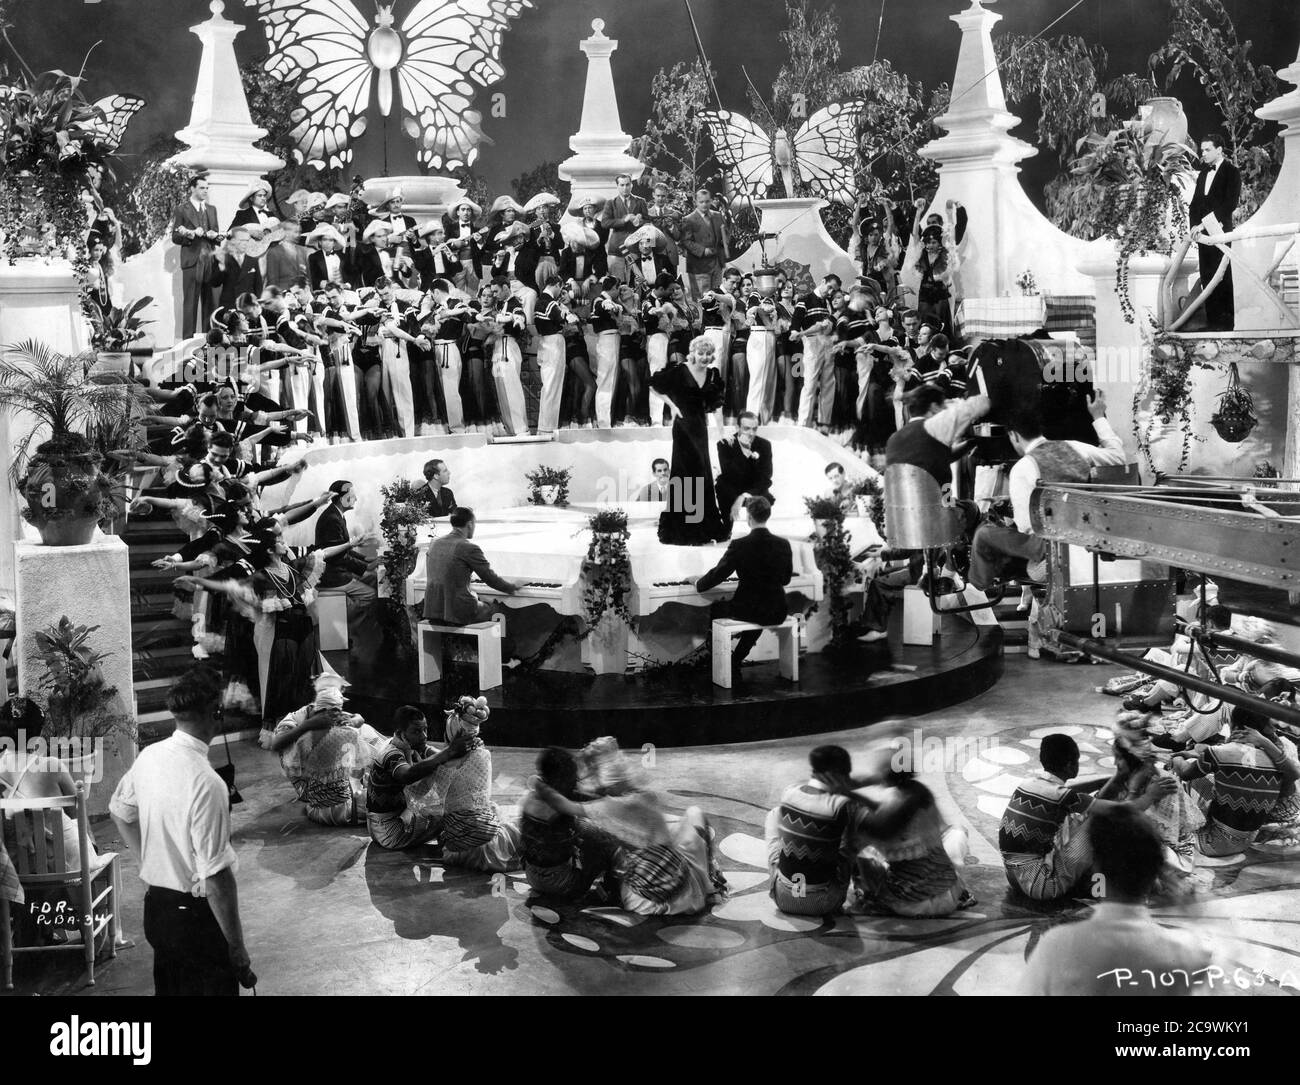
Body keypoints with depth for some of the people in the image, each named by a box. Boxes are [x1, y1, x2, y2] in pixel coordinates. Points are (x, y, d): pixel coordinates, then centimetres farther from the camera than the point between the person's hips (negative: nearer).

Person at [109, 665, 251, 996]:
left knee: (168, 987, 21)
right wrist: (237, 950, -18)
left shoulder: (148, 757, -3)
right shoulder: (206, 783, -27)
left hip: (155, 905, 8)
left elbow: (119, 811, 17)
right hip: (197, 915, -8)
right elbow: (216, 878, -26)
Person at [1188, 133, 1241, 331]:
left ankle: (1226, 321, -3)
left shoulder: (1232, 172, -3)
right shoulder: (1203, 171, 17)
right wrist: (1195, 224, 3)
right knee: (1206, 277, 4)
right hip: (1203, 231, 6)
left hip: (1219, 232, -6)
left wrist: (1205, 223, -16)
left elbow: (1230, 204, -12)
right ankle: (1211, 320, 8)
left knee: (1222, 277, -7)